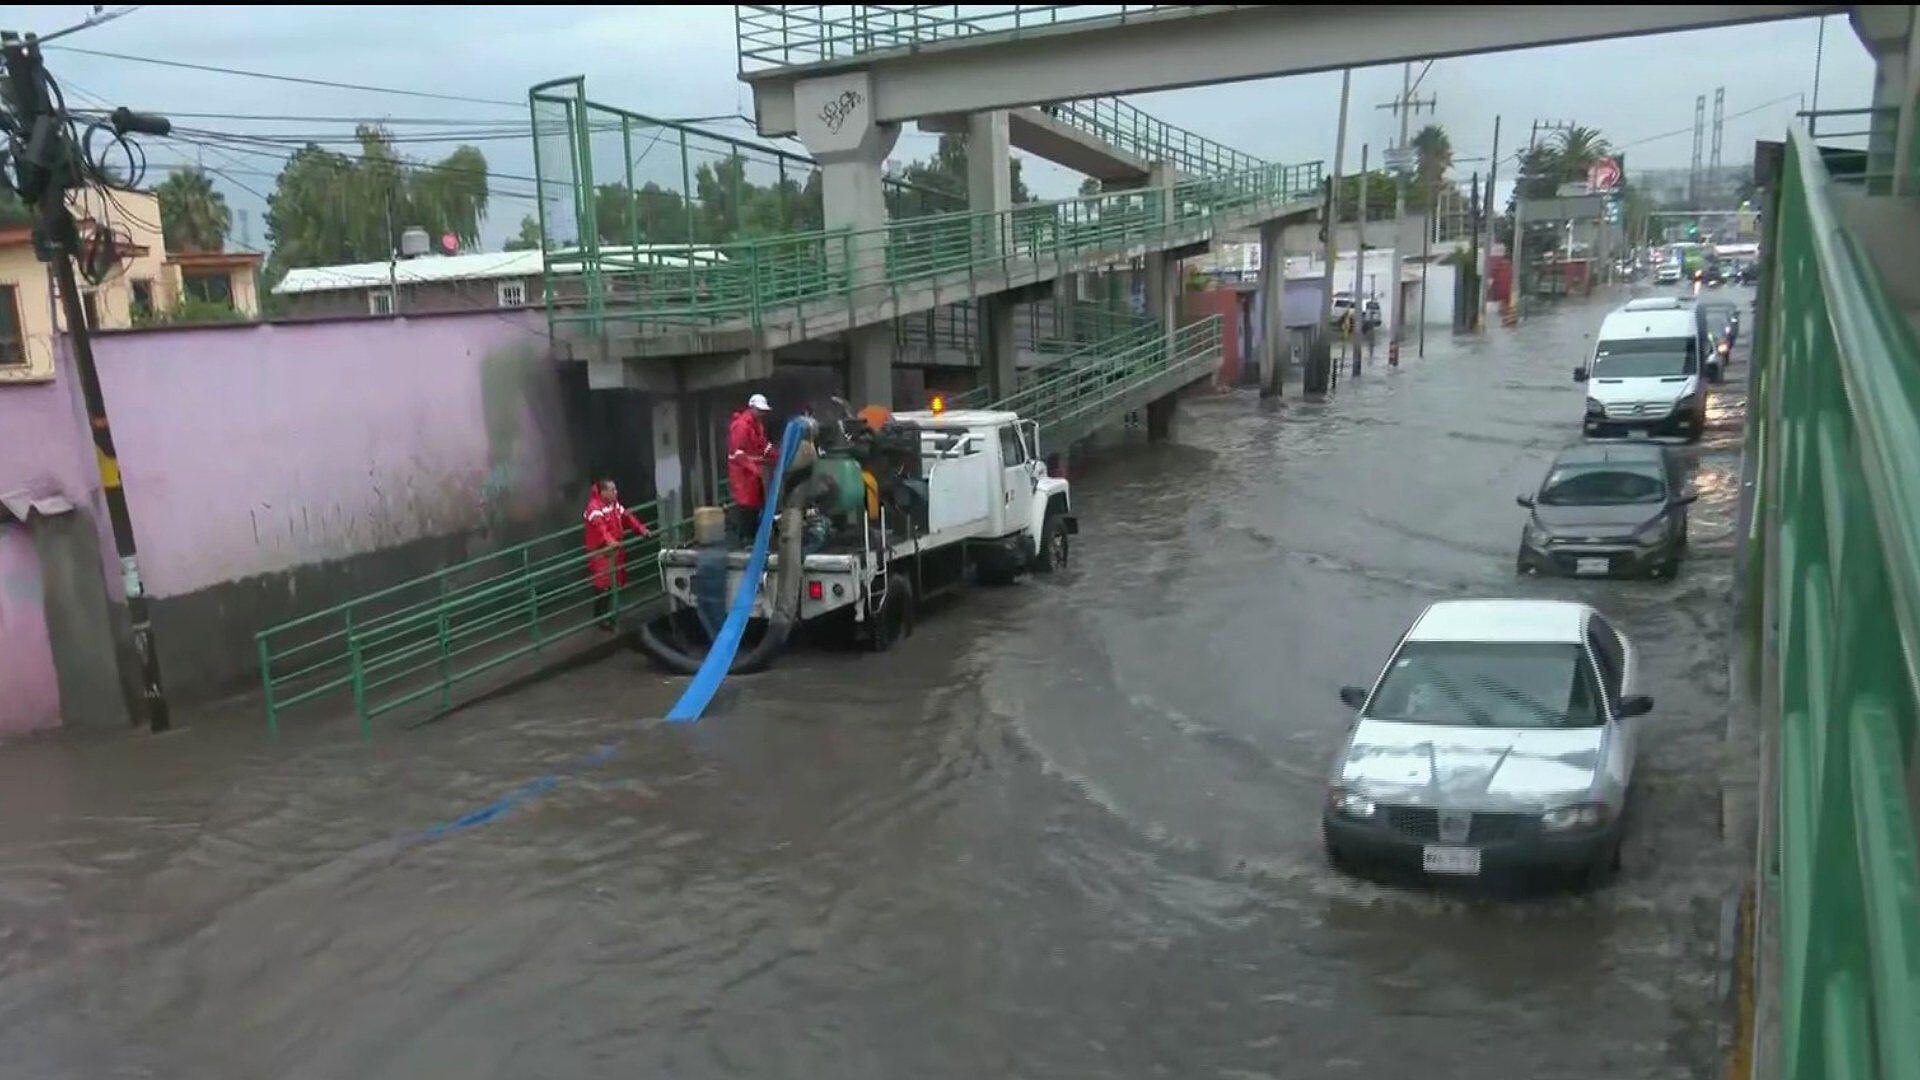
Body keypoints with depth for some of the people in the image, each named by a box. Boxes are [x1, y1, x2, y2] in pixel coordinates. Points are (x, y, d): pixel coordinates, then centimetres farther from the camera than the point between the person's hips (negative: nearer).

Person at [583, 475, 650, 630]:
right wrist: (609, 541, -51)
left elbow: (627, 517, 11)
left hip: (615, 549, 9)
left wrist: (641, 529, -3)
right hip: (600, 552, -9)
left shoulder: (614, 504, 9)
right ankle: (601, 619, 2)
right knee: (603, 585, -8)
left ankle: (609, 615, 27)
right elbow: (599, 526, -35)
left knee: (615, 582, 14)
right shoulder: (594, 507, -19)